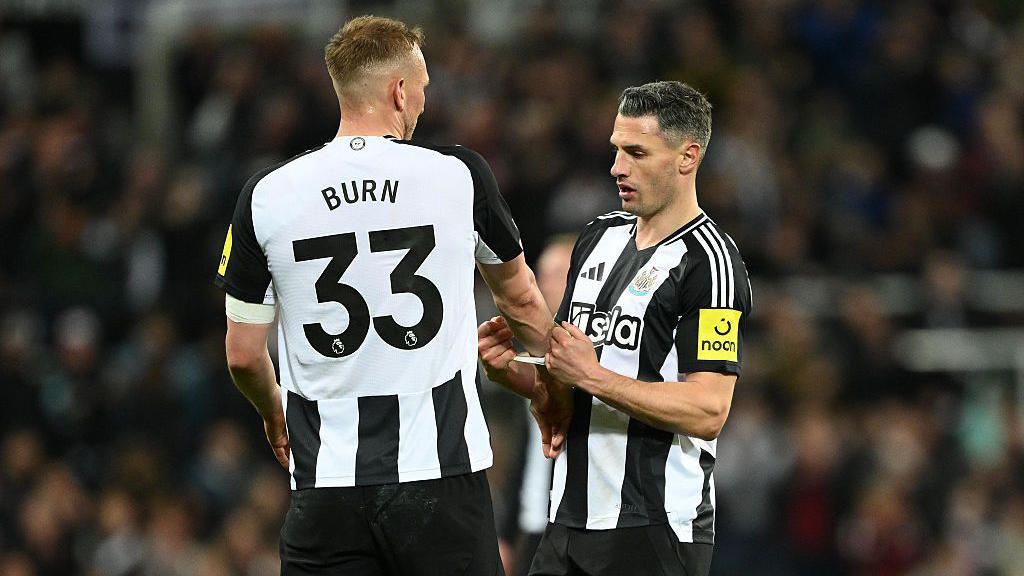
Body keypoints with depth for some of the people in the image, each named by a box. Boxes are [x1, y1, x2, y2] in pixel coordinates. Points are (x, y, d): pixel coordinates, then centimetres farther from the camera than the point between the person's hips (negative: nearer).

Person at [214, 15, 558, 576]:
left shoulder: (267, 194, -1)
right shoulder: (458, 175, -2)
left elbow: (243, 355, 5)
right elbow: (520, 299, 17)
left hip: (327, 487, 1)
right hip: (441, 474, -1)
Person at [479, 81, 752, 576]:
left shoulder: (709, 261, -11)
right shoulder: (598, 237, 15)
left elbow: (708, 413, -19)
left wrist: (593, 376, -20)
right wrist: (509, 369, 2)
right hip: (570, 518, 7)